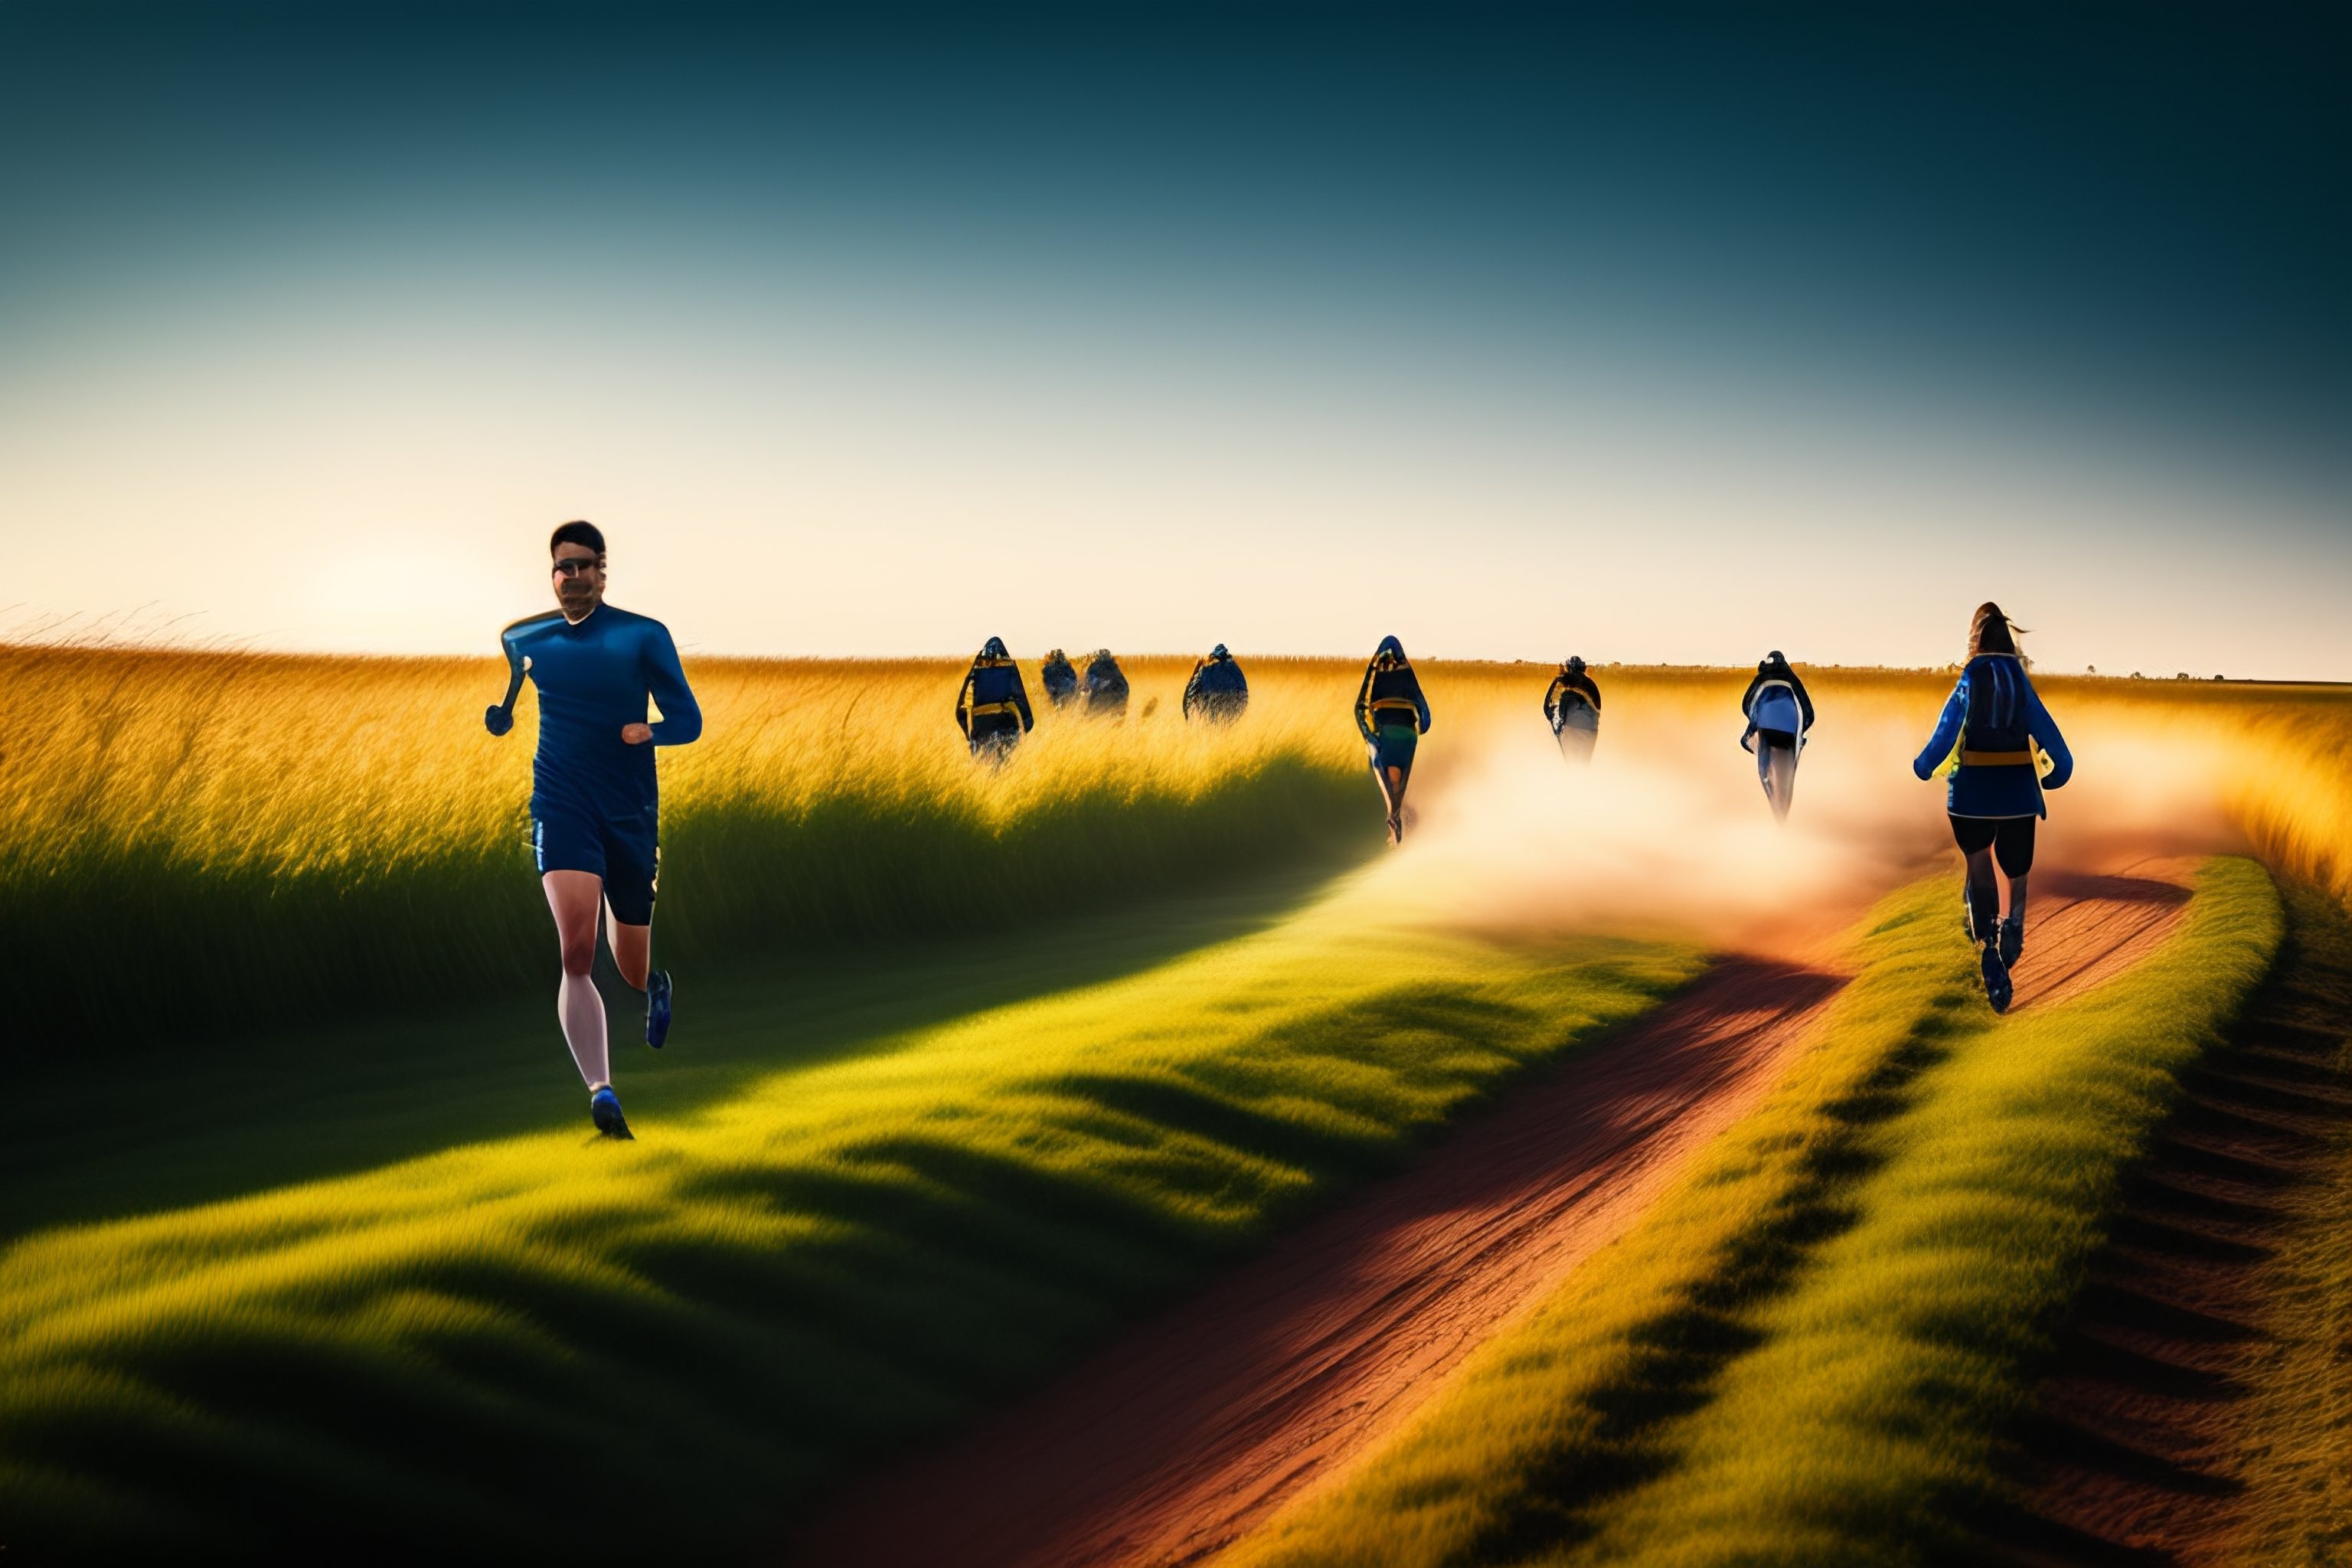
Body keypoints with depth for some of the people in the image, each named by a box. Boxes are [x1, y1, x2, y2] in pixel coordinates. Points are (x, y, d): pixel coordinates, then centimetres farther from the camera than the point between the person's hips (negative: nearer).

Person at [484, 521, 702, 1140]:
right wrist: (495, 711, 7)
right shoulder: (525, 639, 6)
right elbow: (498, 721, 27)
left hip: (630, 810, 0)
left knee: (633, 968, 11)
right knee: (577, 951, -23)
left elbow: (688, 721, -4)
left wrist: (649, 731, -22)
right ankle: (601, 1091, -22)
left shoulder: (643, 636, -2)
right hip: (561, 805, 0)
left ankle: (656, 985, 50)